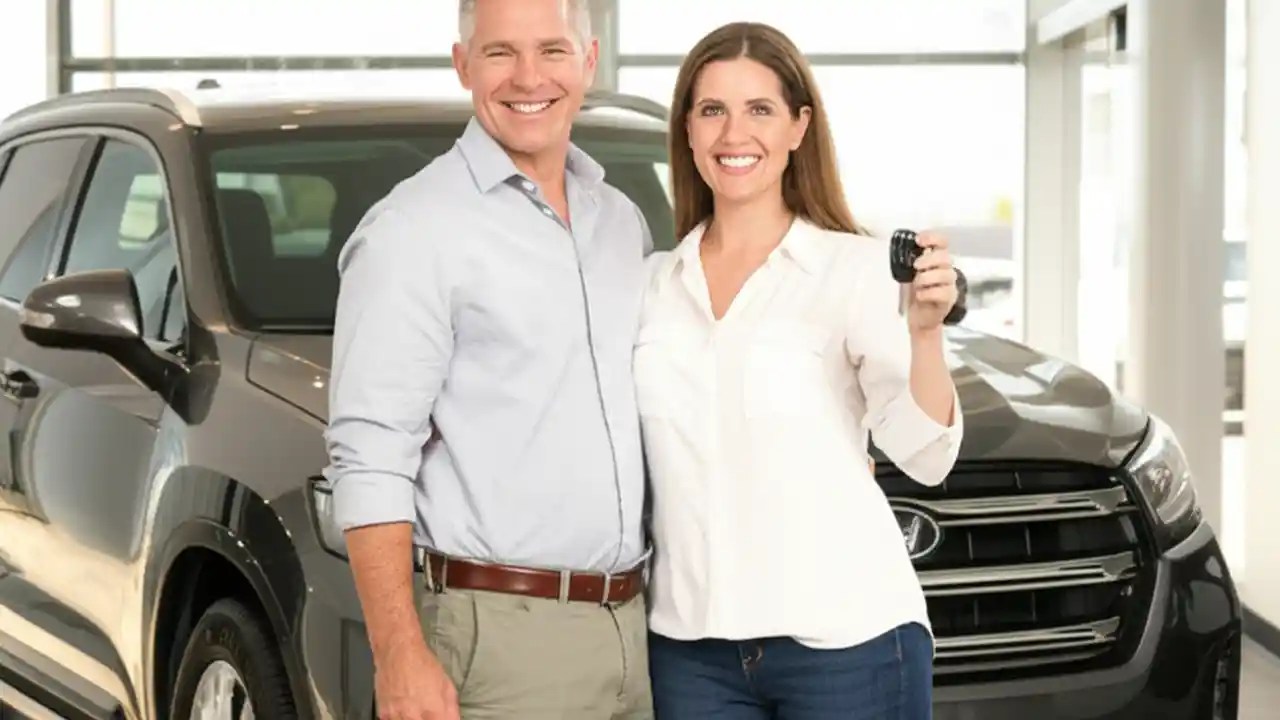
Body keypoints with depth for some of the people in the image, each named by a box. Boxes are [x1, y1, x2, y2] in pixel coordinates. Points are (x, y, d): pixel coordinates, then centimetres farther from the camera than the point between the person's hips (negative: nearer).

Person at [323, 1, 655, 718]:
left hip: (632, 624, 6)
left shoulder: (623, 220, 13)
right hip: (498, 634, -6)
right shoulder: (413, 228, -8)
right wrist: (400, 656, -20)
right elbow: (371, 458, -14)